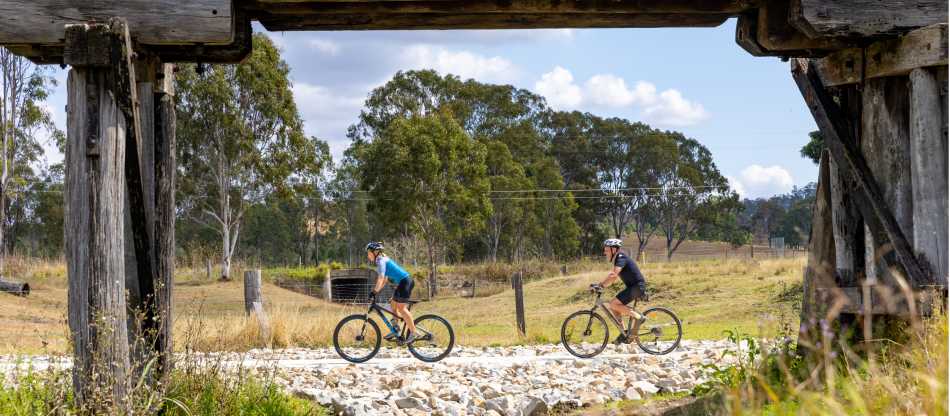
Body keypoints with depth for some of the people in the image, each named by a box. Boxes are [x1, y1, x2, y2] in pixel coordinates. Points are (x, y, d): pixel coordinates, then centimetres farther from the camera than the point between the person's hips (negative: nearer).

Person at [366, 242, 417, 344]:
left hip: (405, 282, -10)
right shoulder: (383, 260, 19)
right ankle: (395, 331, 18)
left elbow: (381, 278, -23)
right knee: (394, 305, 13)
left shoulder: (381, 260, -11)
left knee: (401, 307, -13)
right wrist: (376, 291, 19)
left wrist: (374, 292, -26)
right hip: (402, 283, 10)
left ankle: (413, 333, -13)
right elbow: (384, 279, 23)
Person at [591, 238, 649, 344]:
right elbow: (612, 276, 18)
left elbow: (613, 275, -30)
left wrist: (600, 285, -33)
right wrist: (599, 285, 7)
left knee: (613, 304, -19)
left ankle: (639, 317, -11)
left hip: (637, 286, -10)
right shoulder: (617, 259, 15)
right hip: (632, 286, 10)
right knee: (612, 307, 7)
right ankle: (624, 334, 11)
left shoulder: (621, 258, -16)